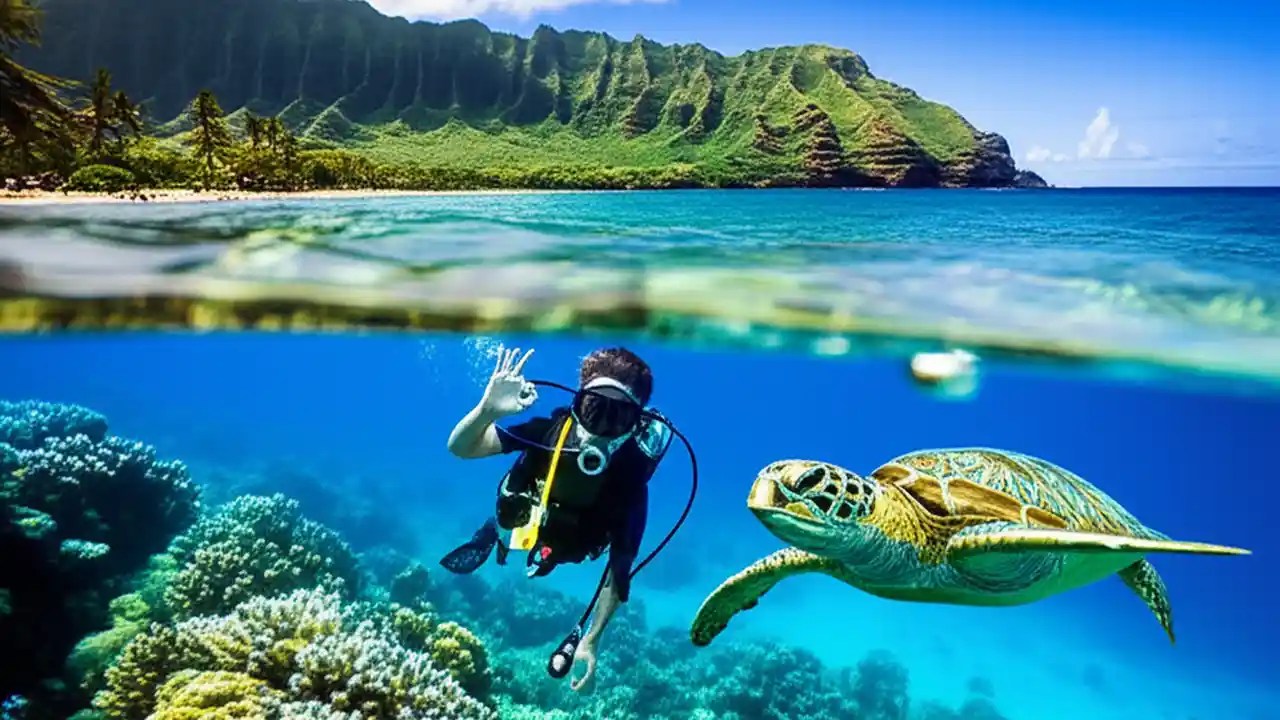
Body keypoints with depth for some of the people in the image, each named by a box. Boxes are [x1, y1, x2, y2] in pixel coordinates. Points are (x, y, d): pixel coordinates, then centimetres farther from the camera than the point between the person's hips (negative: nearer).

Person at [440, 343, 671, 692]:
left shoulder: (631, 481, -42)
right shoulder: (550, 431, -42)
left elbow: (619, 570, -31)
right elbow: (459, 448, -42)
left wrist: (591, 640, -30)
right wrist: (488, 408, -62)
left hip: (566, 549, 0)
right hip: (522, 522, 0)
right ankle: (491, 533, 51)